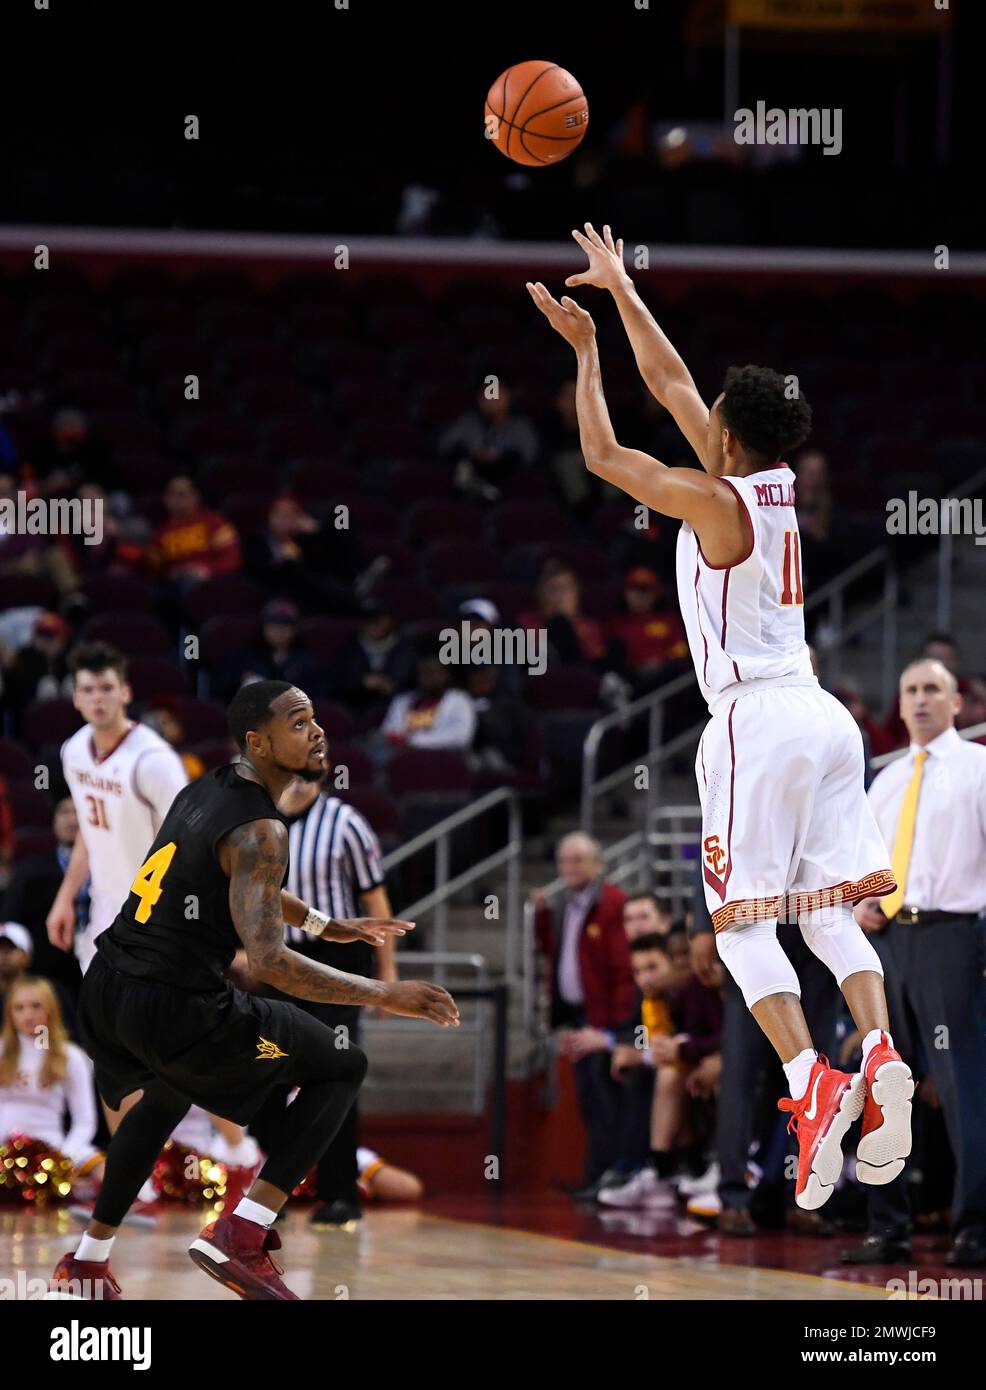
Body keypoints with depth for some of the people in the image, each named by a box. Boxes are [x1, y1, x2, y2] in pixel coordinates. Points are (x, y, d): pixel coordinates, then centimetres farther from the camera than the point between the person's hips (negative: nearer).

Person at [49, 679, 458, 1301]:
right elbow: (268, 960, -24)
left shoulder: (204, 789, 14)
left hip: (105, 989, 9)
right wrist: (384, 994, -20)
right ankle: (241, 1237, -3)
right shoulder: (258, 830, -15)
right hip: (177, 1010, -9)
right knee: (344, 1068, 7)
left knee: (167, 1097, 40)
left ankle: (88, 1261, 42)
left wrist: (327, 925, 38)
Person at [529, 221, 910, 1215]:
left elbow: (601, 455, -2)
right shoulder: (772, 484, 11)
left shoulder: (717, 502, -10)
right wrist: (619, 289, 26)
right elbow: (669, 384, 21)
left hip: (755, 721, -7)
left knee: (743, 922, -5)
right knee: (829, 910, 7)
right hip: (822, 717, 7)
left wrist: (586, 350, 6)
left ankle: (811, 1079, -22)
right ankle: (881, 1055, -16)